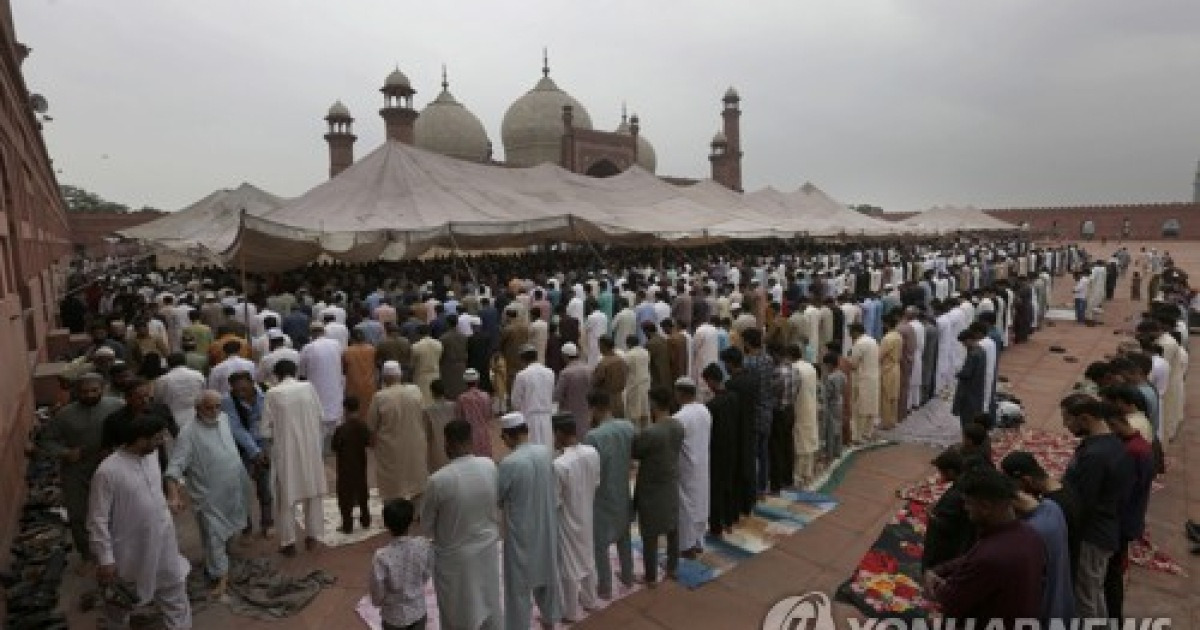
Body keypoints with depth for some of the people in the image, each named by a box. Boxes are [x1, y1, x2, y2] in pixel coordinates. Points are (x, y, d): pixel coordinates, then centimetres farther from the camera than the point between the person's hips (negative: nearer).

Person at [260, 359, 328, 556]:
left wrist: (277, 435, 14)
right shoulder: (309, 387, -5)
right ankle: (312, 536, 26)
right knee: (312, 492, 16)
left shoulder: (272, 394, -10)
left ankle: (289, 542, 19)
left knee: (287, 496, 11)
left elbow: (265, 429, -6)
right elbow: (319, 414, 3)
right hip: (310, 448, 2)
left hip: (286, 451, -2)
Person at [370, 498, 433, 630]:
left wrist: (378, 601, 5)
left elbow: (377, 594, -17)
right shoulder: (424, 545, -20)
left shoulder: (382, 557, -28)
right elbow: (427, 575, -3)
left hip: (394, 616, -2)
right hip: (418, 612, 2)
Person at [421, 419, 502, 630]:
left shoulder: (438, 480, -27)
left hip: (455, 555, -4)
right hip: (487, 547, 4)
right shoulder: (490, 466, -15)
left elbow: (426, 522, -11)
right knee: (490, 602, 25)